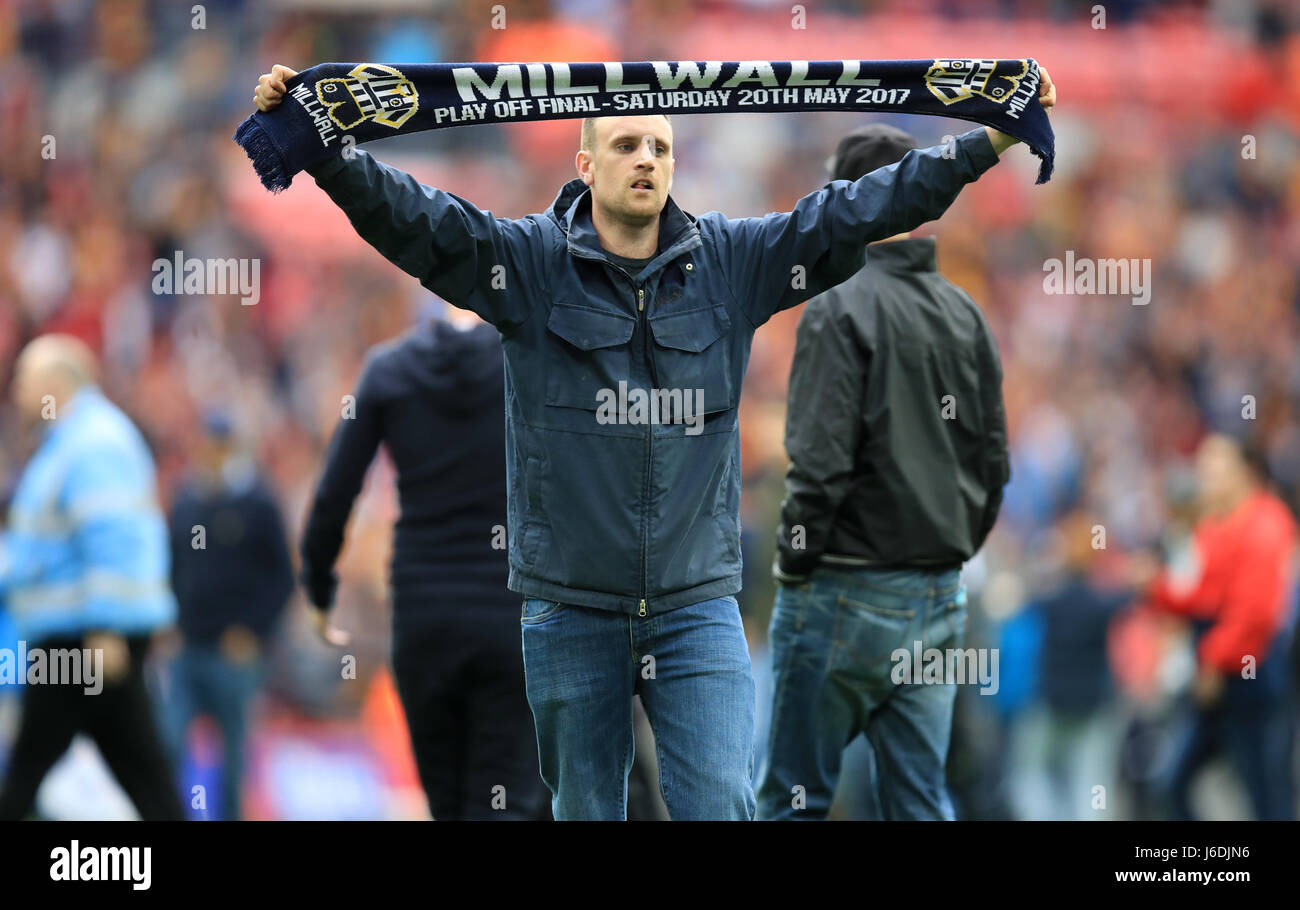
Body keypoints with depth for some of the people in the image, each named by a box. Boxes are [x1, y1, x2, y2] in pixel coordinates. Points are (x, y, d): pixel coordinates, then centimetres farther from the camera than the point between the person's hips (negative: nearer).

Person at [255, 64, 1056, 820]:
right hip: (570, 607, -1)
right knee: (586, 810, 8)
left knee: (722, 806, -10)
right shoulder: (529, 263, -1)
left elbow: (854, 212, 3)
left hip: (697, 604, 1)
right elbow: (406, 213, -11)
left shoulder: (732, 263, 5)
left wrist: (990, 144, -2)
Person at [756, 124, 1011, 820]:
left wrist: (794, 565, -6)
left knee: (794, 799, 0)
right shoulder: (964, 314, 11)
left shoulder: (841, 309, -11)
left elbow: (821, 463, -18)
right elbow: (993, 462, 14)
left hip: (849, 596, -7)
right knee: (920, 800, 7)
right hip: (939, 598, 7)